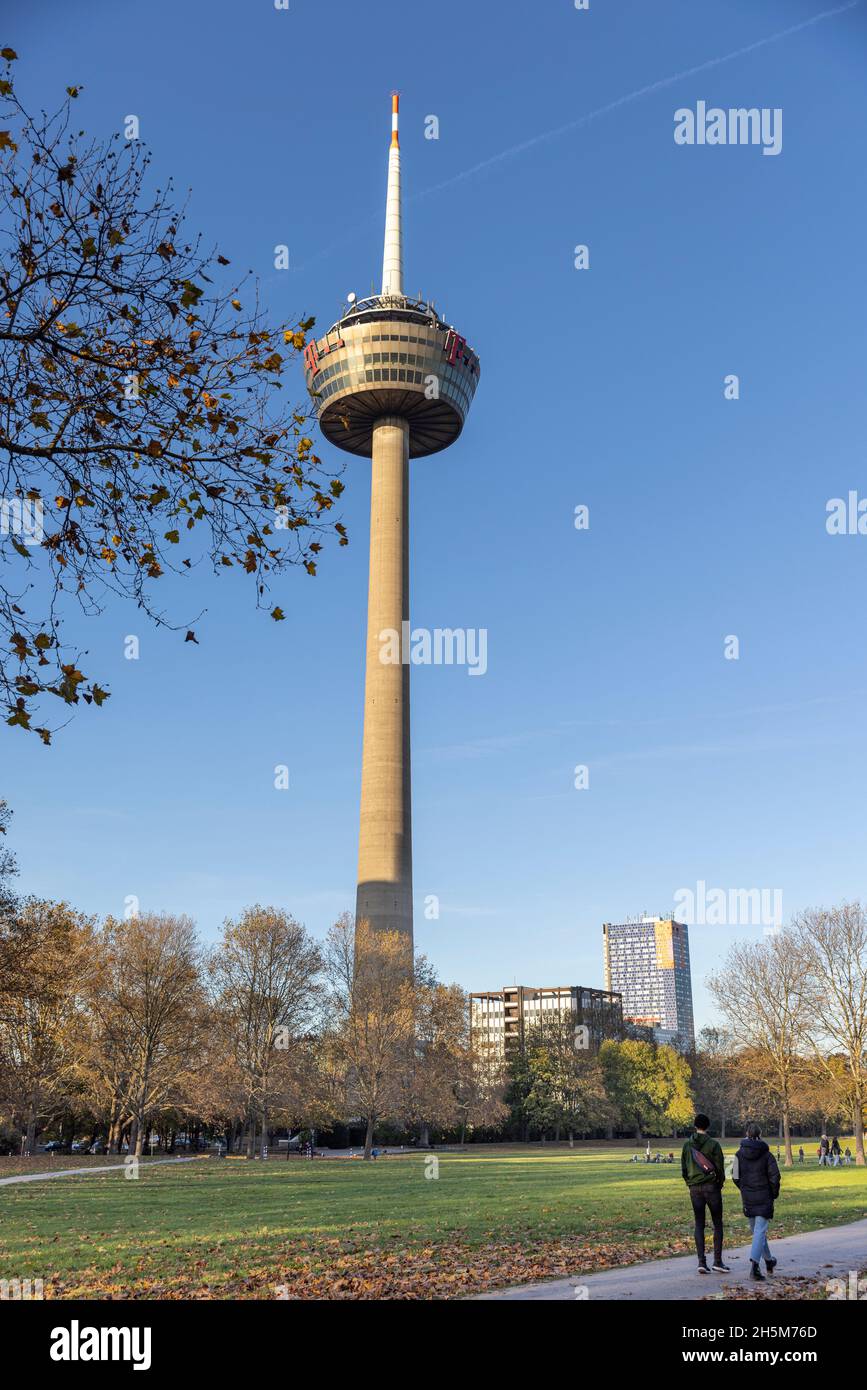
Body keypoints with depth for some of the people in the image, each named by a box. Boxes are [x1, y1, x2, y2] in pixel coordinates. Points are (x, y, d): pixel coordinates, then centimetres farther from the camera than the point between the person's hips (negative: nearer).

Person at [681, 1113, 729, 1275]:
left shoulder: (687, 1145, 4)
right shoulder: (713, 1144, -8)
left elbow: (683, 1169, 6)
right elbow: (720, 1166, -7)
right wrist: (721, 1182, 10)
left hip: (694, 1188, 3)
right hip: (711, 1187, -3)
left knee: (699, 1225, 6)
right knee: (717, 1224, 7)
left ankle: (701, 1262, 0)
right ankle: (717, 1261, 2)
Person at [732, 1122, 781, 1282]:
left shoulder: (740, 1154, 0)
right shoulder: (766, 1154, -7)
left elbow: (735, 1177, 1)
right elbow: (775, 1177, -9)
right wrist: (774, 1194, 5)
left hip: (747, 1198, 3)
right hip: (764, 1198, -3)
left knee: (756, 1230, 20)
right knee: (760, 1231, -4)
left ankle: (769, 1261, 34)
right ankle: (754, 1264, -20)